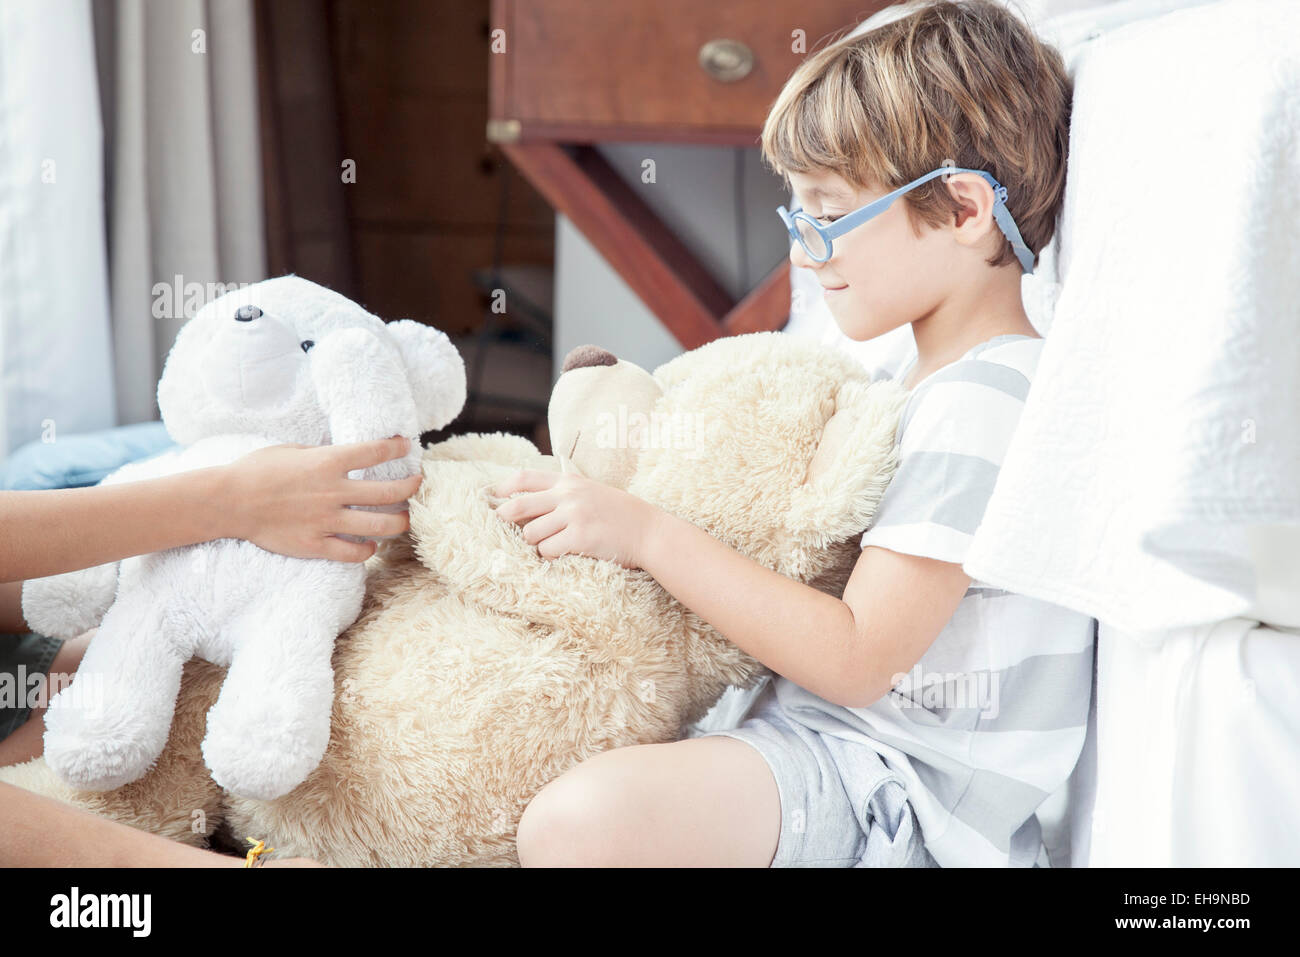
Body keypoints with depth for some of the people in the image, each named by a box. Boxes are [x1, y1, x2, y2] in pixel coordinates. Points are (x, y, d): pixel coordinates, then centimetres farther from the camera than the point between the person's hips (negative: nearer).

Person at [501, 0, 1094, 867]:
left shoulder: (981, 409, -18)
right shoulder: (915, 379, 14)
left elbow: (855, 657, -21)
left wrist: (648, 534, -20)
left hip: (902, 790, -10)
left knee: (579, 821, -32)